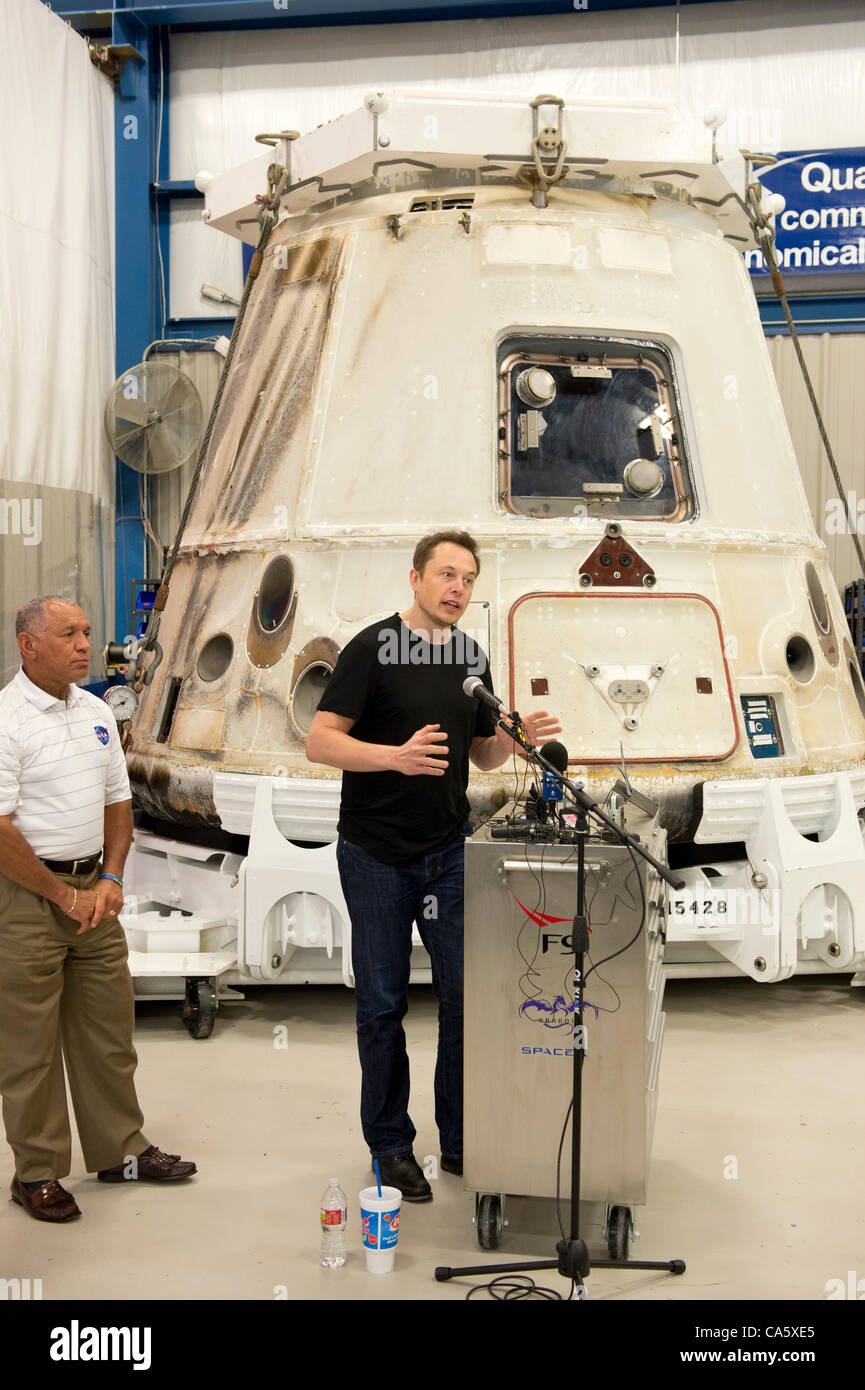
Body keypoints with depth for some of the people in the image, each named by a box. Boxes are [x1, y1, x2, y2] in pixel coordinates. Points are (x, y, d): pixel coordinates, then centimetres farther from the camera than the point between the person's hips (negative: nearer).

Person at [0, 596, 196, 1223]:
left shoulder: (96, 712, 10)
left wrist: (110, 878, 3)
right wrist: (64, 895, -14)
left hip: (94, 891, 7)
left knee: (108, 1028, 14)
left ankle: (120, 1149, 28)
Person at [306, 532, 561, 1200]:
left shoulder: (473, 657, 9)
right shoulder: (374, 648, -9)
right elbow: (320, 742, -15)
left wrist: (513, 738, -4)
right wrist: (397, 755, -29)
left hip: (450, 850, 5)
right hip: (378, 853, -5)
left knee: (466, 994, 6)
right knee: (383, 1003, 6)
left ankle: (461, 1139, 21)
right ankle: (391, 1144, 20)